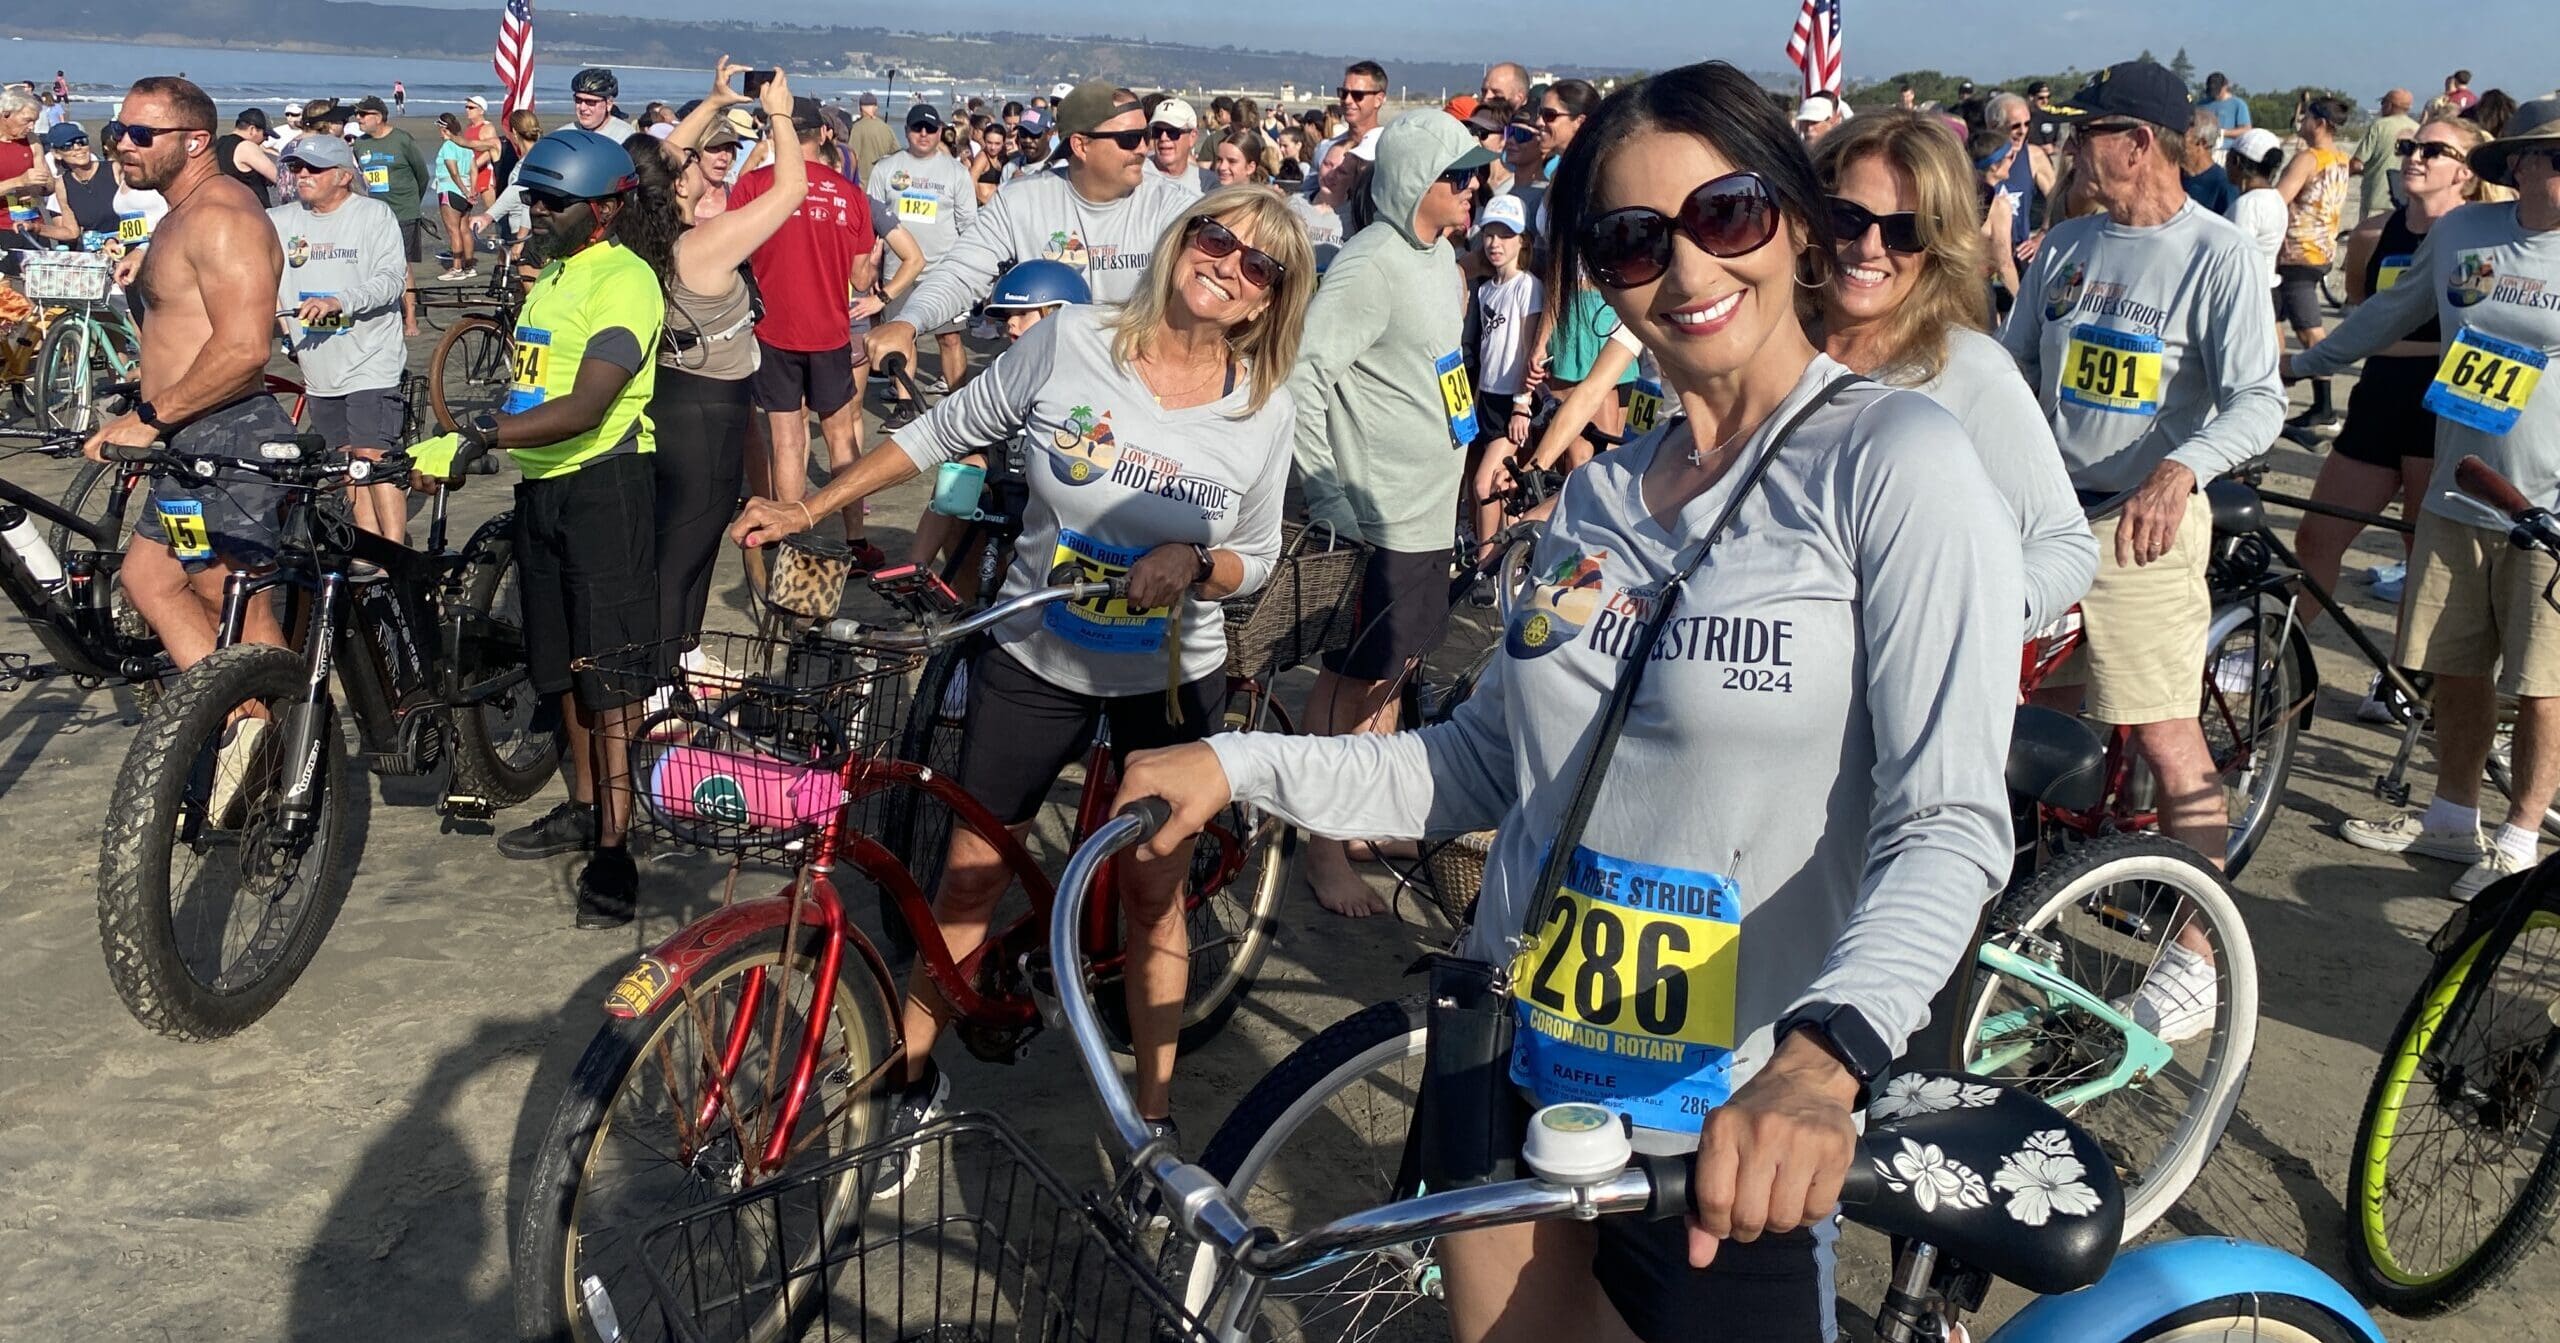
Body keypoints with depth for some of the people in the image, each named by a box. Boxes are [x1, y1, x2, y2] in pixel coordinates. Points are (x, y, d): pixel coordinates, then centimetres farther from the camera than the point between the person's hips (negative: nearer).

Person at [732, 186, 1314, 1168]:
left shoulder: (1266, 411, -10)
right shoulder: (1072, 345, -13)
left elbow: (1255, 559, 1)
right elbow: (945, 433, -3)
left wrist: (1193, 564, -22)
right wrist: (806, 510, -3)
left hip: (1171, 680, 0)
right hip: (1034, 662, 0)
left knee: (1153, 898, 9)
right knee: (970, 877, 9)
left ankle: (1154, 1117, 27)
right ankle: (913, 1081, 28)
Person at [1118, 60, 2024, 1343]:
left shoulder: (1894, 459, -12)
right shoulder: (1602, 493, 9)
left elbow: (1948, 825, -21)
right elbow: (1486, 760, 8)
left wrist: (1819, 1055, -38)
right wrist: (1240, 764, -3)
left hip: (1726, 1147, -5)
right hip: (1507, 1065, 6)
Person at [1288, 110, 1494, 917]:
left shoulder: (1440, 253, 10)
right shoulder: (1373, 264, -19)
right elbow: (1300, 376, -26)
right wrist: (1330, 499, -25)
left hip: (1430, 510, 9)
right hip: (1380, 516, -9)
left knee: (1391, 671, 19)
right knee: (1354, 681, 2)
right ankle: (1324, 850, 14)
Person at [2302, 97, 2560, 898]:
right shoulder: (2460, 233, 3)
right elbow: (2389, 315, 18)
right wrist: (2303, 364, 26)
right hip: (2456, 497, 4)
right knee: (2456, 668, 13)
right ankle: (2451, 820, 29)